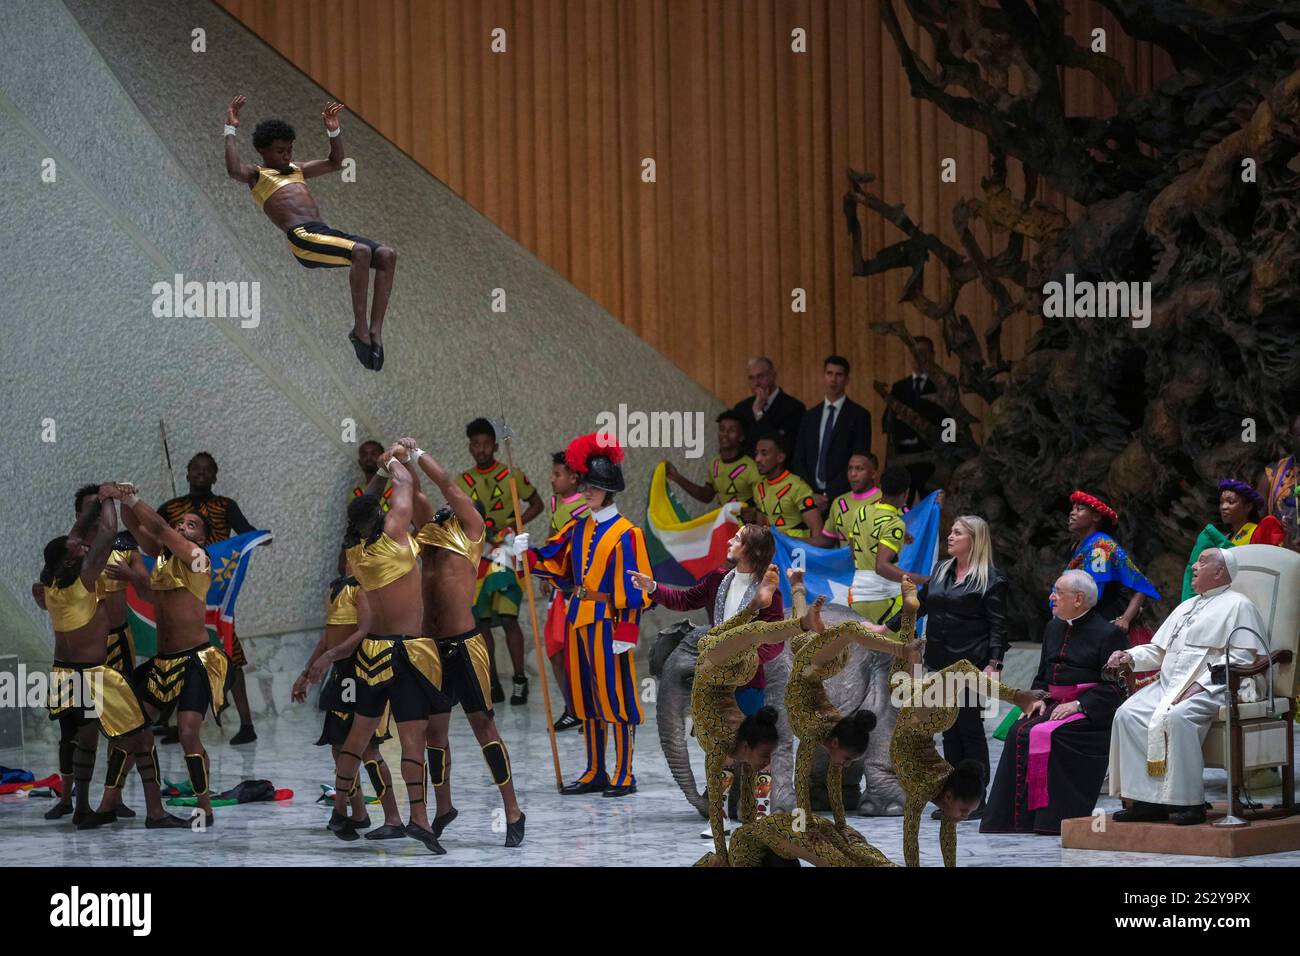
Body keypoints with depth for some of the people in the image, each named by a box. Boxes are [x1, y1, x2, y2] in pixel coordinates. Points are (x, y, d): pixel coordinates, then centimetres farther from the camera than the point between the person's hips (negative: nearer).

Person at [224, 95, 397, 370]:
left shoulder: (296, 170, 31)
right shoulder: (257, 175, 9)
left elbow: (336, 163, 39)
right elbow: (234, 170, -14)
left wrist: (333, 131, 26)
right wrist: (231, 129, -10)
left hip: (325, 232, 8)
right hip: (302, 236, -8)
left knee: (387, 255, -11)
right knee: (361, 251, -31)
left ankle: (376, 329, -16)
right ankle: (360, 329, -25)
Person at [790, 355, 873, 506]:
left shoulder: (859, 416, 0)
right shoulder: (810, 416, 14)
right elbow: (798, 460, 11)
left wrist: (829, 494, -12)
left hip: (843, 497, -3)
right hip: (810, 497, 3)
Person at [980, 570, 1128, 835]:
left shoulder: (1107, 634, -4)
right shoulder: (1053, 628, 21)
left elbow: (1115, 685, -11)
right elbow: (1042, 676, 27)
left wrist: (1077, 705, -19)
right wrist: (1039, 698, 5)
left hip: (1091, 711, -7)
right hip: (1055, 704, 7)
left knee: (1046, 734, -31)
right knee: (1019, 732, -21)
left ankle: (1049, 817, -26)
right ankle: (1019, 815, -22)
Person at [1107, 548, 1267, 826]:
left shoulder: (1237, 606, 3)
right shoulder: (1186, 607, 29)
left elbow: (1241, 659, -9)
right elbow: (1159, 650, 29)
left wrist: (1201, 684, -19)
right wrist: (1129, 657, 8)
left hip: (1211, 688, -8)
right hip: (1170, 683, 8)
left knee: (1175, 717, -36)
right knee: (1127, 714, -16)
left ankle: (1189, 802, -30)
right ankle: (1146, 799, -19)